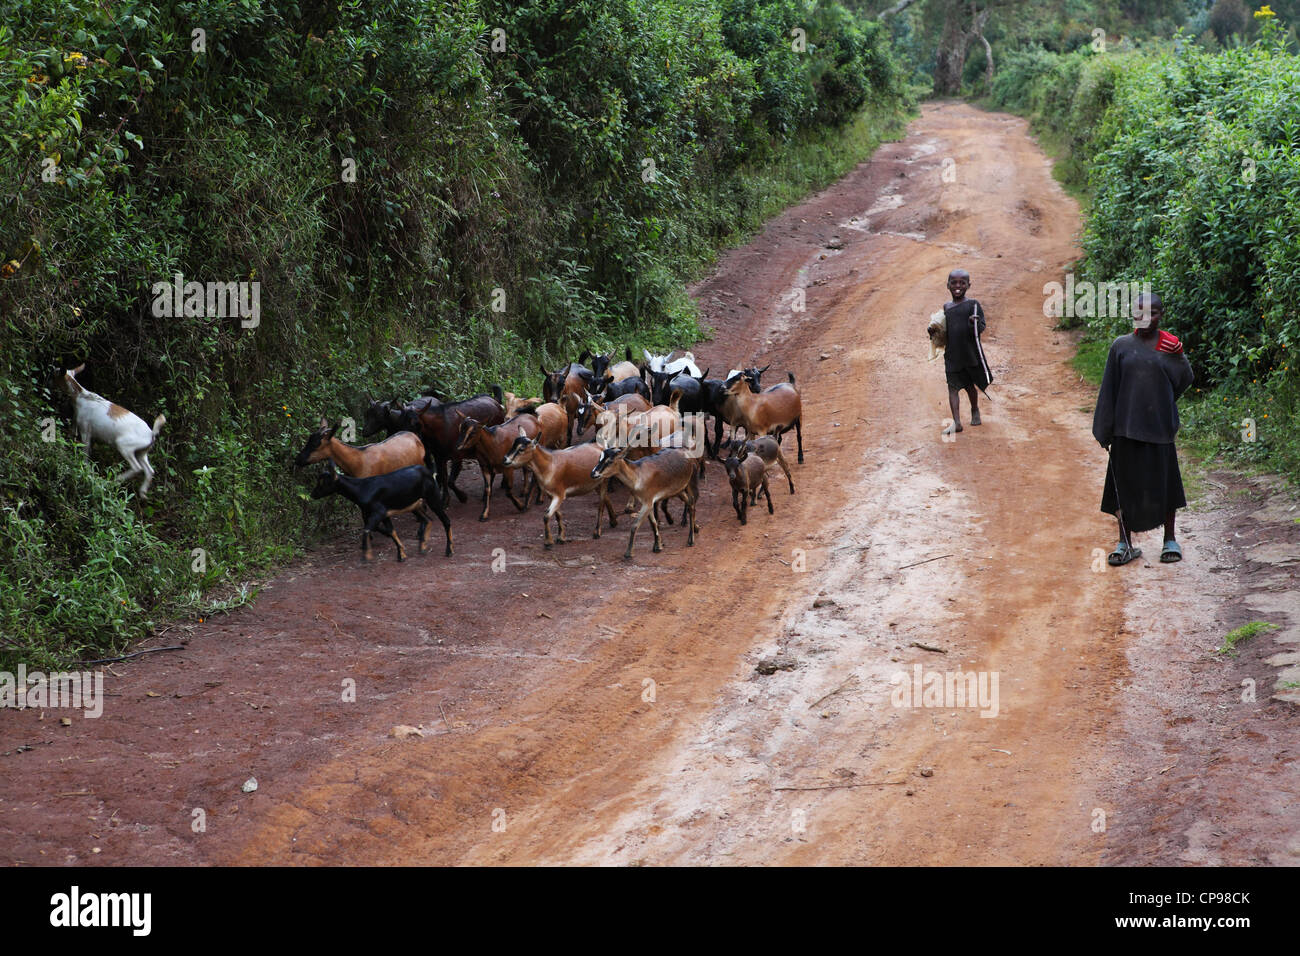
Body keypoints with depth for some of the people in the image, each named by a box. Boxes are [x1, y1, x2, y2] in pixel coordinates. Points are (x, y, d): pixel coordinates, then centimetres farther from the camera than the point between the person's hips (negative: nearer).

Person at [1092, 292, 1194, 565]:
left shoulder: (1170, 346, 3)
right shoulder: (1121, 346, 2)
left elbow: (1184, 379, 4)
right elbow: (1109, 389, 4)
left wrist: (1175, 356, -12)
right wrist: (1104, 431, 2)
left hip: (1158, 425, 0)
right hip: (1126, 426, 0)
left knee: (1162, 480, 5)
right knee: (1125, 482, 4)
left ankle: (1170, 540, 21)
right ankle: (1125, 543, 15)